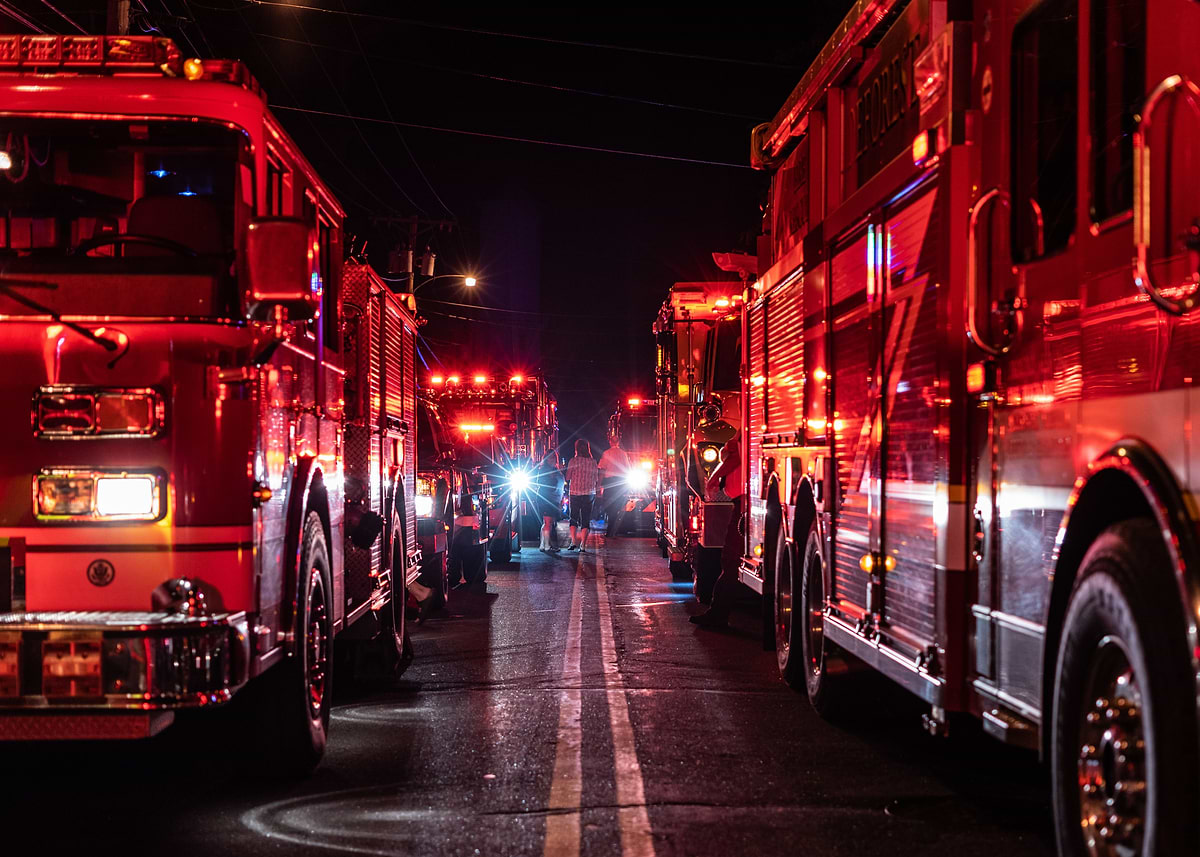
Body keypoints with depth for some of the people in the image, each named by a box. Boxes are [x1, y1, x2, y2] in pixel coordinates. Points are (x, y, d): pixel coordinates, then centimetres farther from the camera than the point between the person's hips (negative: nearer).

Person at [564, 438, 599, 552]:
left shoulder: (573, 461, -7)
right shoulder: (593, 462, 0)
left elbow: (567, 478, -3)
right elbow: (596, 479, 6)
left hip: (575, 493, -1)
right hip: (589, 494, 1)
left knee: (573, 518, 11)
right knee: (586, 520, 5)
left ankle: (573, 542, -3)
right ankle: (583, 546, -1)